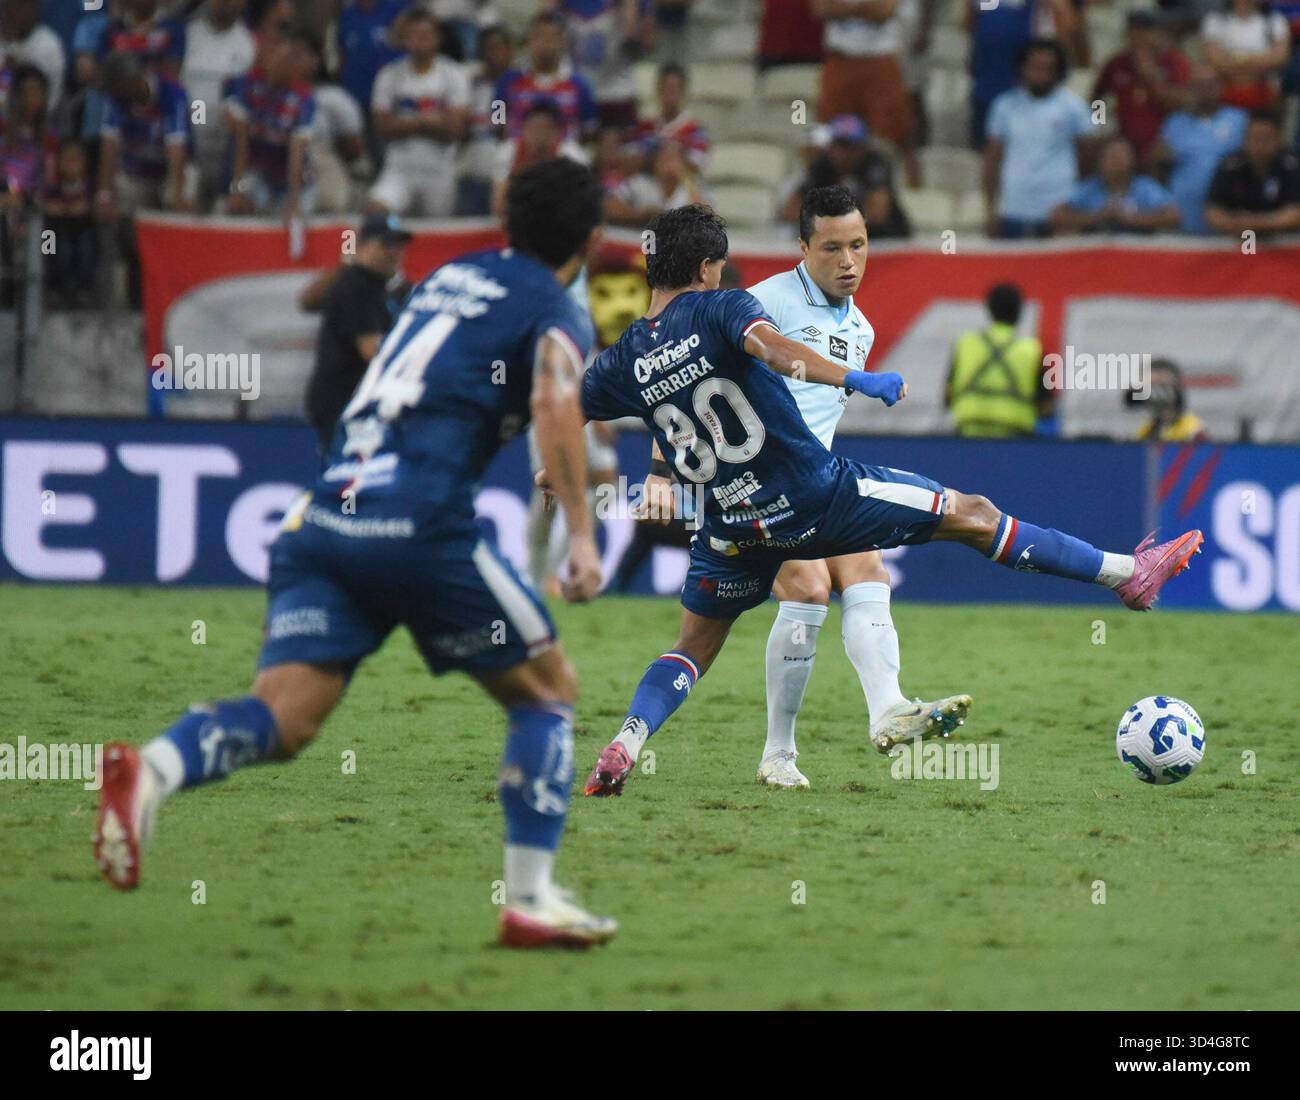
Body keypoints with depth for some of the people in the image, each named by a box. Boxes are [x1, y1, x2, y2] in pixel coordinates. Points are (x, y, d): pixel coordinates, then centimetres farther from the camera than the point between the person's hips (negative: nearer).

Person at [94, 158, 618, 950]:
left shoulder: (453, 275, 26)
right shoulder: (558, 316, 5)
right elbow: (555, 406, -14)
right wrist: (581, 534, -17)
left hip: (326, 518, 6)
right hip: (423, 522, -6)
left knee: (285, 716, -6)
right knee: (548, 689, 13)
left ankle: (151, 771, -35)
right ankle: (531, 900, 5)